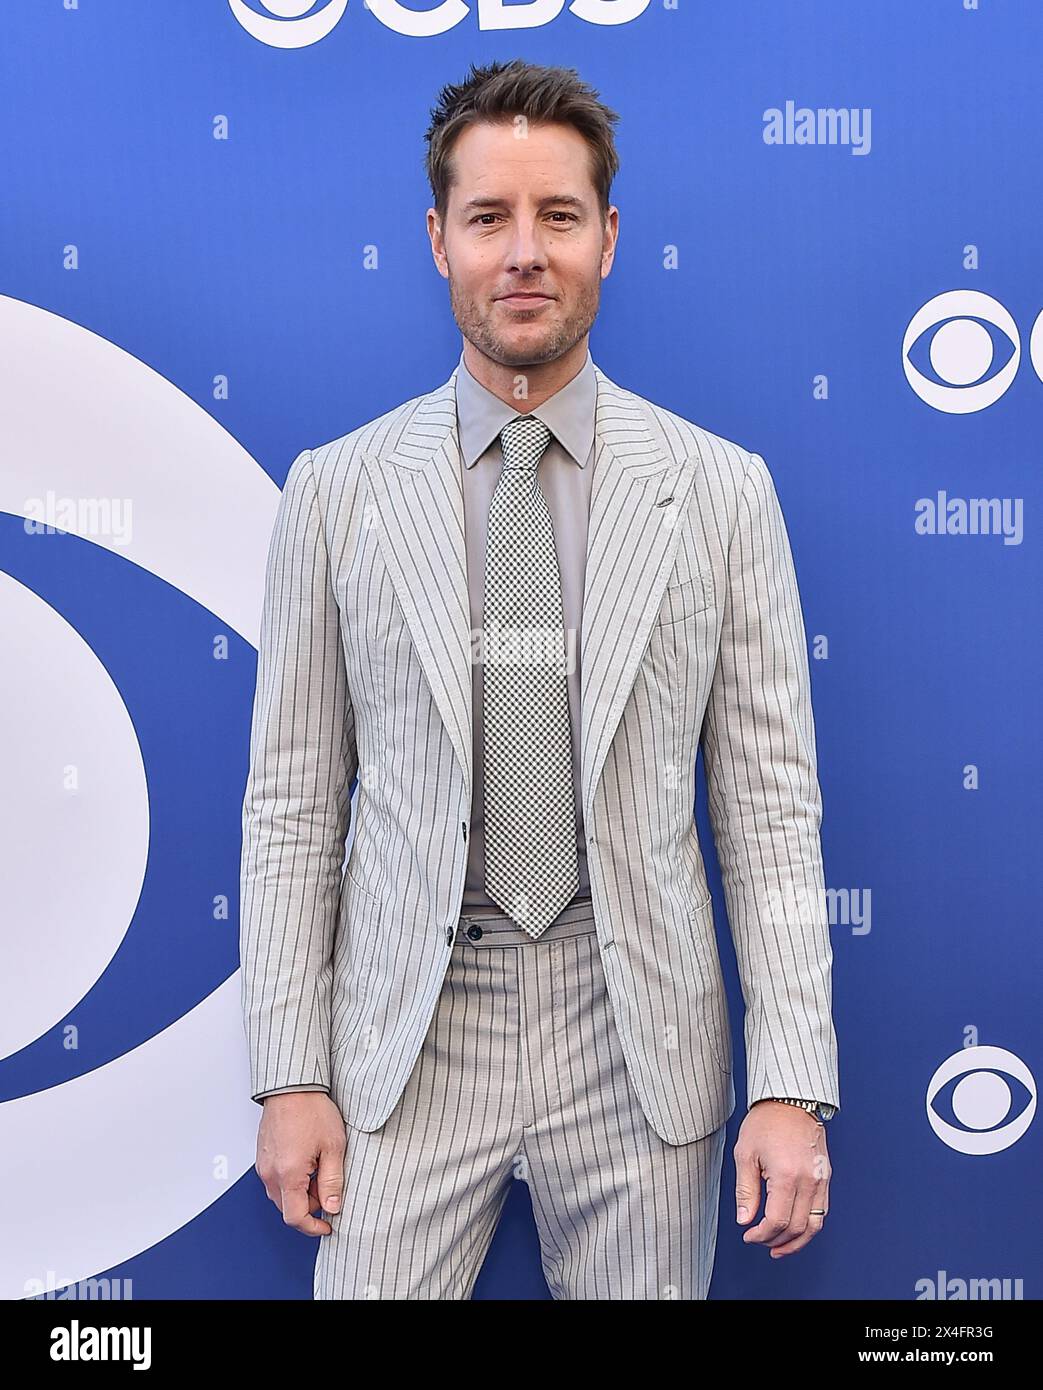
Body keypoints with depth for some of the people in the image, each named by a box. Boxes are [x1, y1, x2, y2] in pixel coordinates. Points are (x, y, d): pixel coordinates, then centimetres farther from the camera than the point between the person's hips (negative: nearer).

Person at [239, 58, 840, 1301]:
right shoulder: (336, 489, 1)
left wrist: (792, 1087, -5)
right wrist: (288, 1075, -1)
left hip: (637, 1045, 0)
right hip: (406, 1049, 0)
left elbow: (770, 804, -1)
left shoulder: (721, 490, 0)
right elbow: (292, 803, 2)